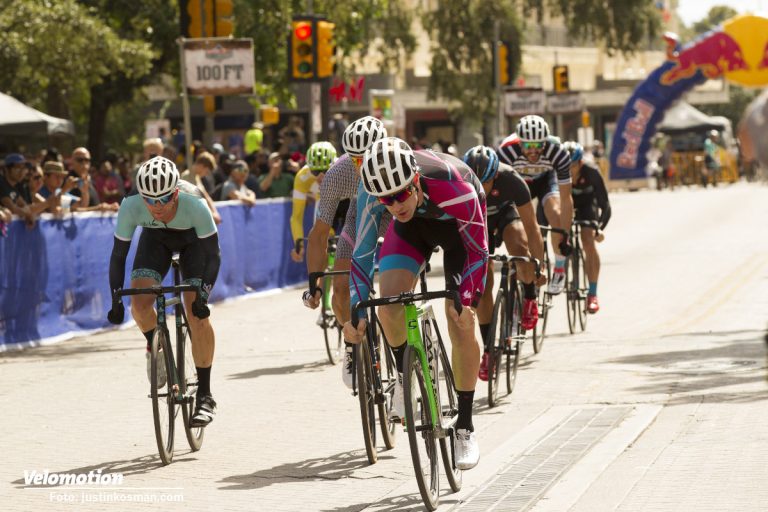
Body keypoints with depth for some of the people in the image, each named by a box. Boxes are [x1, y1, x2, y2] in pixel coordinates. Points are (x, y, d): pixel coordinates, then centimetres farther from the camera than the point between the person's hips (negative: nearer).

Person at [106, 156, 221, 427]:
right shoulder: (131, 207, -35)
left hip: (193, 239, -2)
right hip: (156, 237, 2)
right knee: (139, 304, -21)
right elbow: (118, 254, -23)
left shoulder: (194, 205, -39)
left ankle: (205, 395, -7)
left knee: (197, 314, -17)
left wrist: (203, 295, -41)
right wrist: (116, 299, -29)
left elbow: (213, 254, -30)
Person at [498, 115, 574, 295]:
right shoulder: (507, 151, -39)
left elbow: (565, 198, -31)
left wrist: (565, 237, -32)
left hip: (545, 179, -1)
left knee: (556, 215, -24)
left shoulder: (558, 153, -37)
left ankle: (559, 270, -5)